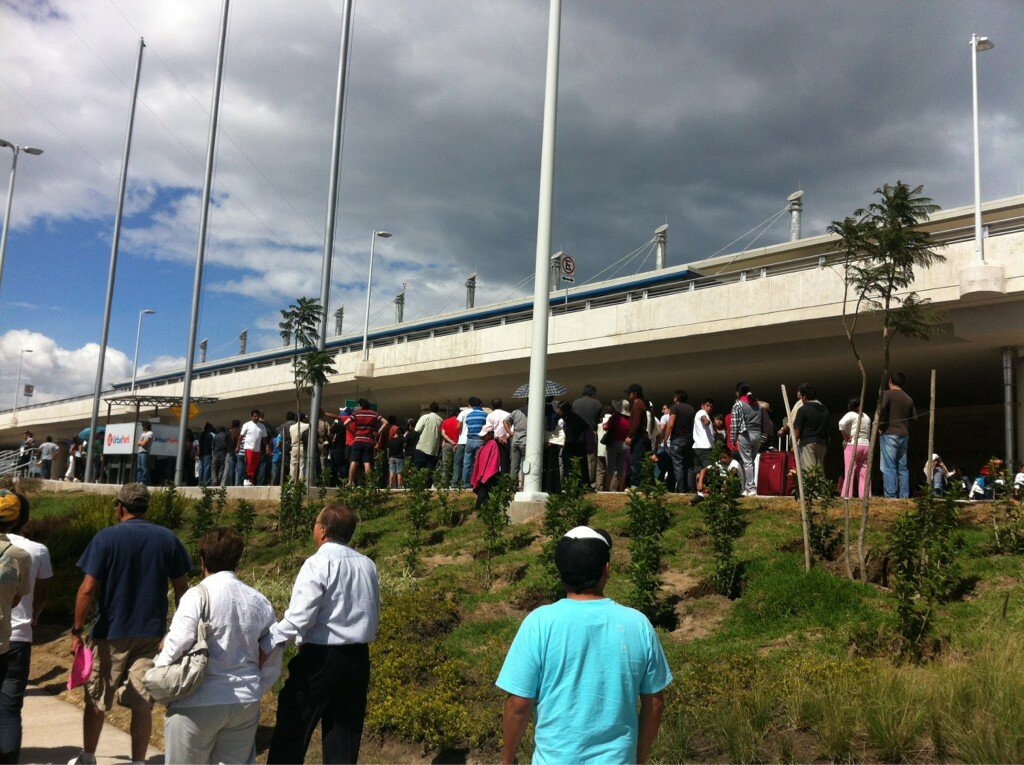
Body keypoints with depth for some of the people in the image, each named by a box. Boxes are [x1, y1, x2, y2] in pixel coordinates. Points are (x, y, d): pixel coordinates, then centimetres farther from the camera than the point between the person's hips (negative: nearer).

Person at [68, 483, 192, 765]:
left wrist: (77, 631, -5)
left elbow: (88, 589, -13)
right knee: (142, 704, 10)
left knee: (96, 700, 16)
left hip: (111, 633, -2)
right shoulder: (168, 539, 0)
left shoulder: (106, 537, -9)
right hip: (151, 633, 2)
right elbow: (181, 589, 2)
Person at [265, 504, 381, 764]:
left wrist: (265, 645, -11)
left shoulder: (318, 564, -13)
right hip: (358, 658, 6)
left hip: (320, 658, -6)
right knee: (343, 740, 12)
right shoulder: (368, 565, 6)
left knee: (292, 734, 5)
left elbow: (298, 618, -18)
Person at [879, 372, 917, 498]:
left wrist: (880, 426, -10)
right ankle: (904, 497, 7)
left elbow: (882, 408, -20)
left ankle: (890, 497, -12)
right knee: (903, 468, 9)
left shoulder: (887, 394, -4)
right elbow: (914, 417, 12)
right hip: (904, 436, 6)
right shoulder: (909, 399, 14)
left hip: (889, 434, -6)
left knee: (889, 468, -7)